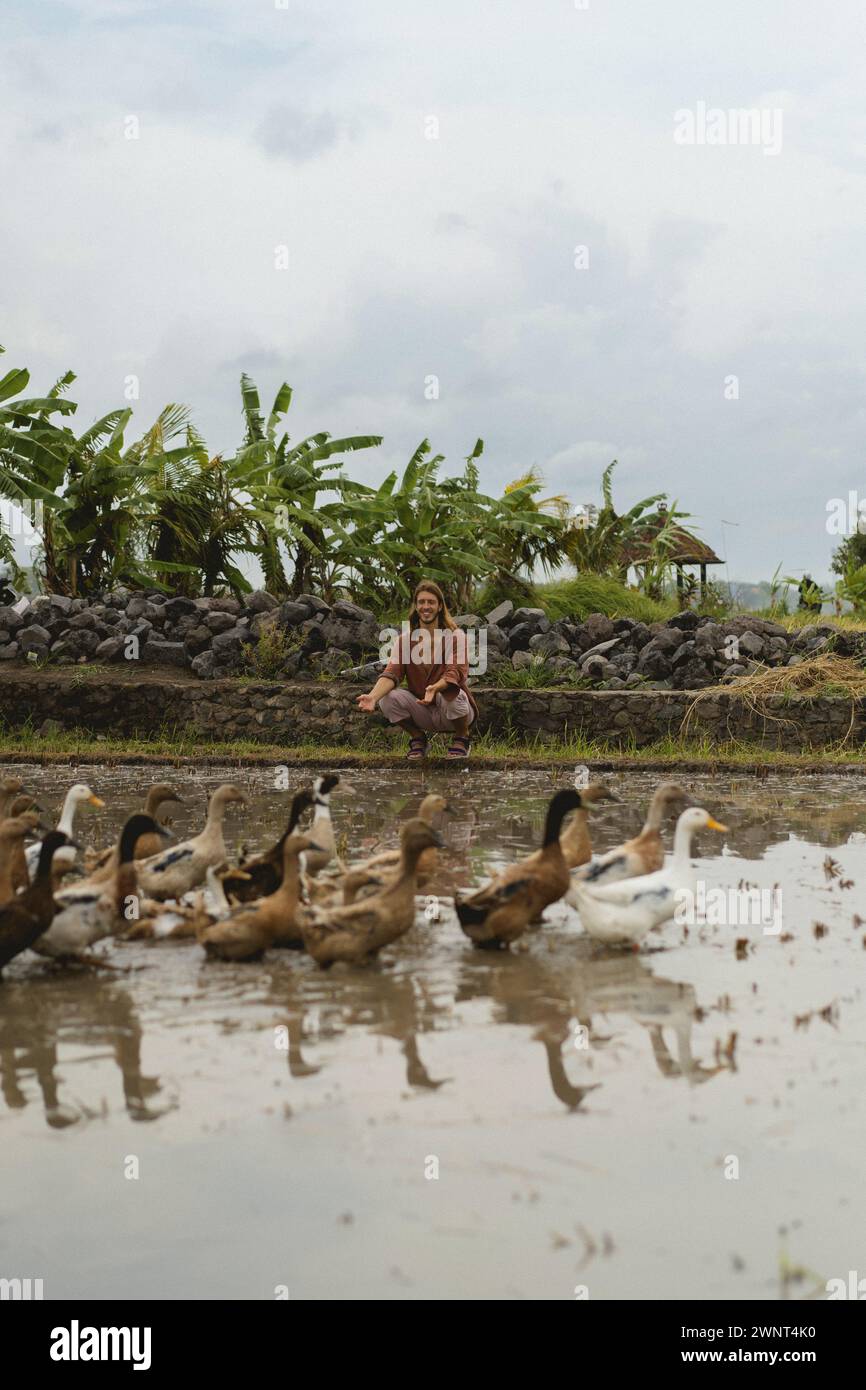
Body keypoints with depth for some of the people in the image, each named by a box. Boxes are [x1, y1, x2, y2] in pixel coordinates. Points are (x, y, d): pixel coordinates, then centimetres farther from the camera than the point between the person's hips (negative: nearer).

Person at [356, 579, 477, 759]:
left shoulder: (455, 636, -10)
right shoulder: (405, 639, -1)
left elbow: (455, 672, -25)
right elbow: (392, 673, -16)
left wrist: (435, 688, -48)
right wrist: (372, 697, -38)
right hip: (423, 714, 3)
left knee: (452, 695, -37)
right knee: (387, 698, -24)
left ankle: (462, 738, -5)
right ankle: (418, 738, 4)